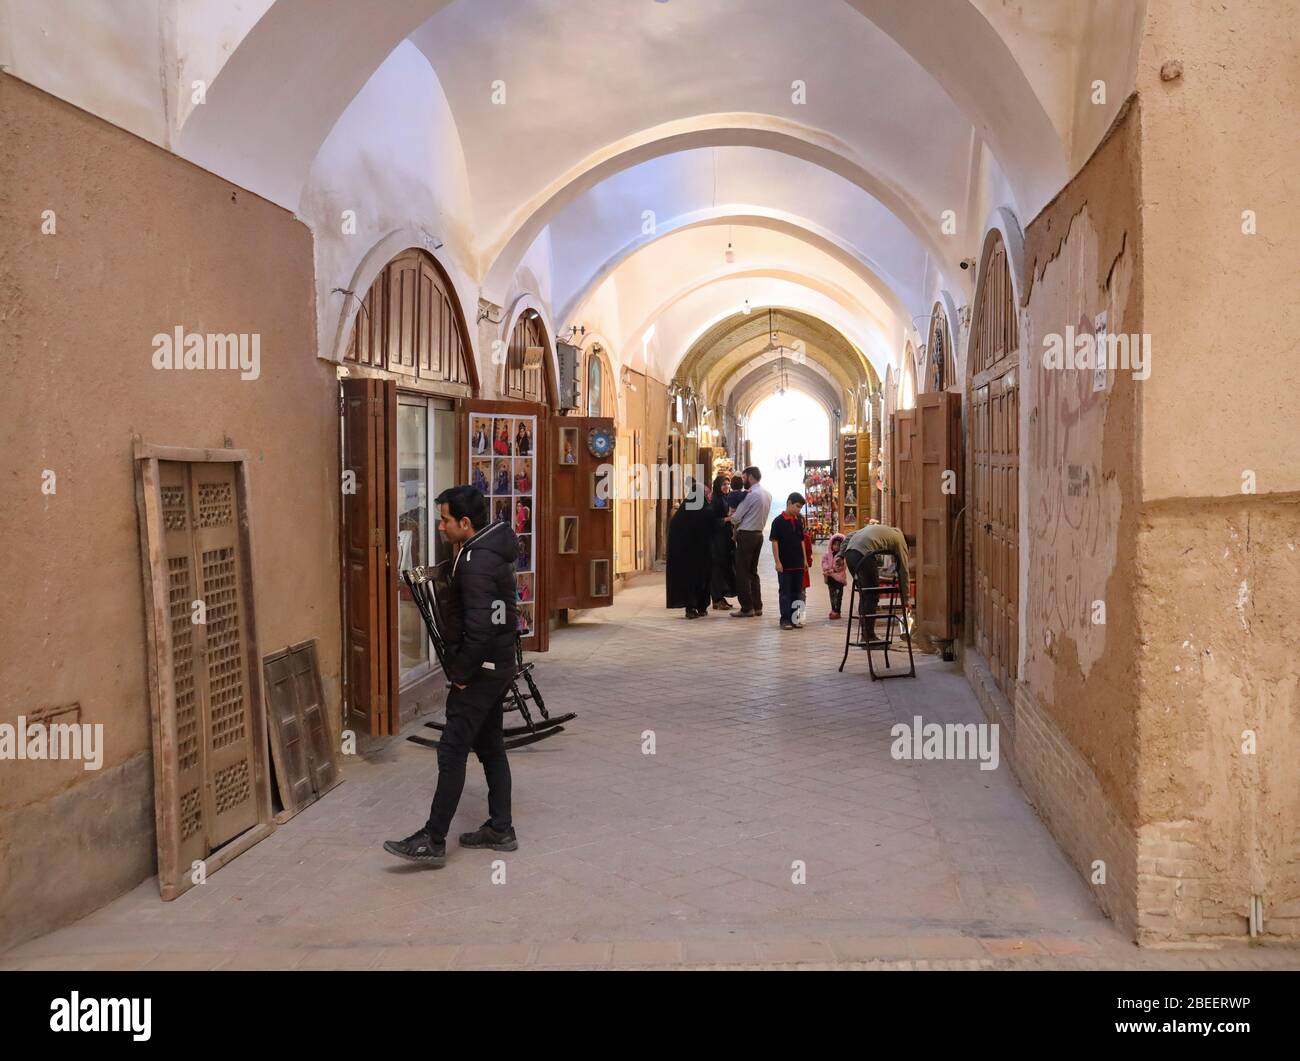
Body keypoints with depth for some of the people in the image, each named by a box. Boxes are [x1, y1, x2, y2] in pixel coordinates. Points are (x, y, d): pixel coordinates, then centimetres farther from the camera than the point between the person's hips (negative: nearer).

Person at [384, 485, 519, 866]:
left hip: (481, 670, -11)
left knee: (452, 751, -7)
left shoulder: (476, 562, -21)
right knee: (490, 747, 16)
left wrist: (461, 672, -16)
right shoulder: (493, 549, 11)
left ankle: (432, 841, -2)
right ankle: (500, 829, 24)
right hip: (498, 665, 11)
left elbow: (479, 627, -28)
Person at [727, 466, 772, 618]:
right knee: (753, 572, 16)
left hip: (746, 535, -9)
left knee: (742, 573, -2)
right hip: (759, 534, 9)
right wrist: (738, 526, 10)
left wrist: (732, 522, 8)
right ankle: (757, 606, 17)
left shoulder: (751, 495, -17)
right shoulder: (767, 495, 10)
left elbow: (736, 517, -13)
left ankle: (747, 608, -2)